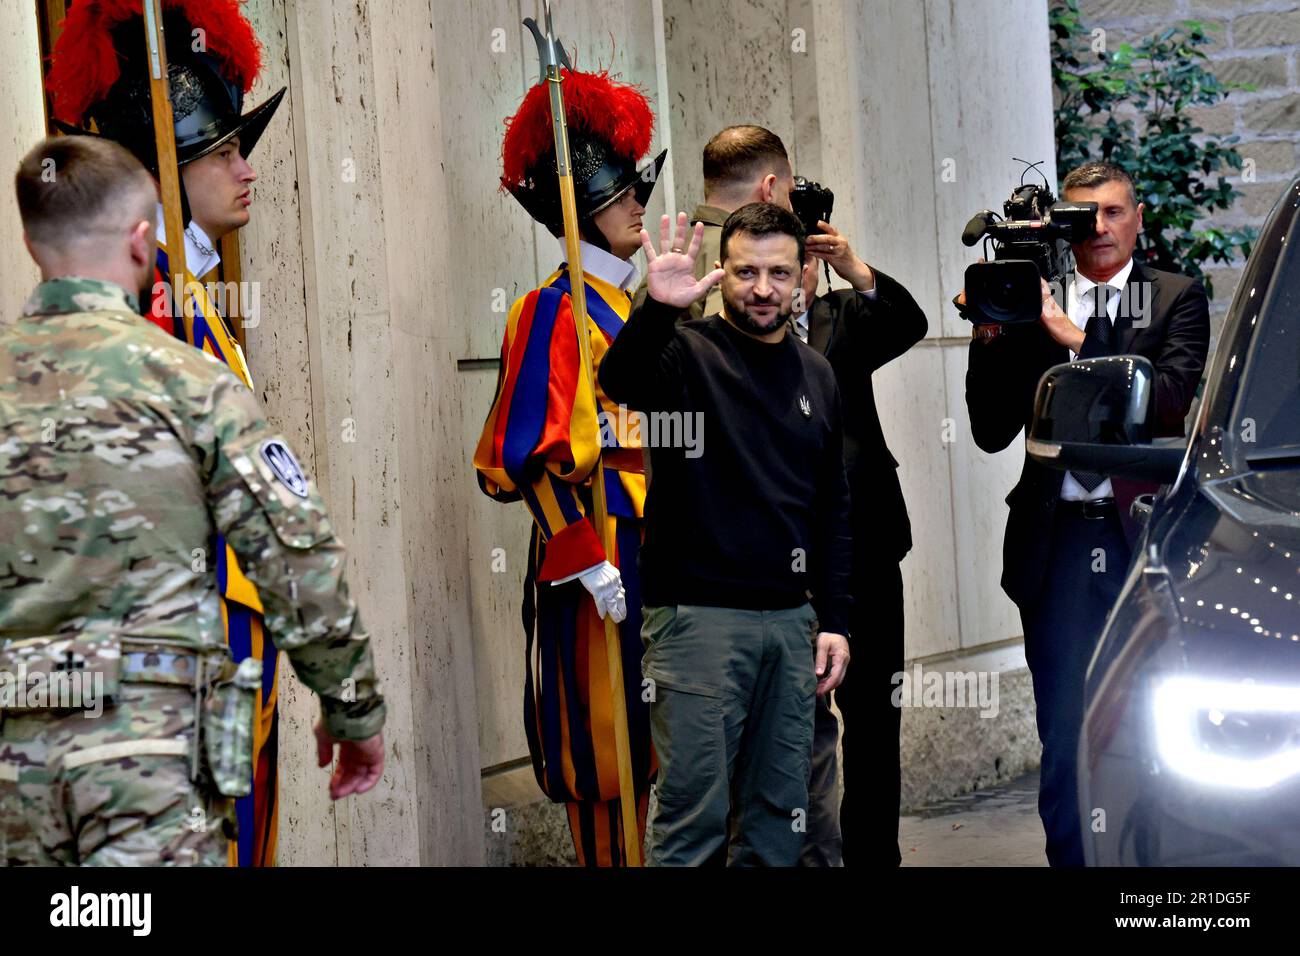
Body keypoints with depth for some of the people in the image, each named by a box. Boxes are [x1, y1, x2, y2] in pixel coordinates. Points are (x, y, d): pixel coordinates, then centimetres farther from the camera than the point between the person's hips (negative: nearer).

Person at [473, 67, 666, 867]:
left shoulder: (630, 306, 15)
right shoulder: (556, 310, -11)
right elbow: (531, 455, -19)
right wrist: (589, 561, -22)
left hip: (652, 540, 9)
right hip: (597, 543, -9)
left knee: (642, 742, 13)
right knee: (601, 740, -2)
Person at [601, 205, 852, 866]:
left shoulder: (816, 376, 13)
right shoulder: (689, 352, -4)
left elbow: (832, 507, 17)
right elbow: (619, 382, -27)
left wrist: (835, 620, 11)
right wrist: (657, 309, -44)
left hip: (790, 620, 6)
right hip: (698, 615, -6)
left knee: (779, 813, 11)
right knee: (696, 816, -6)